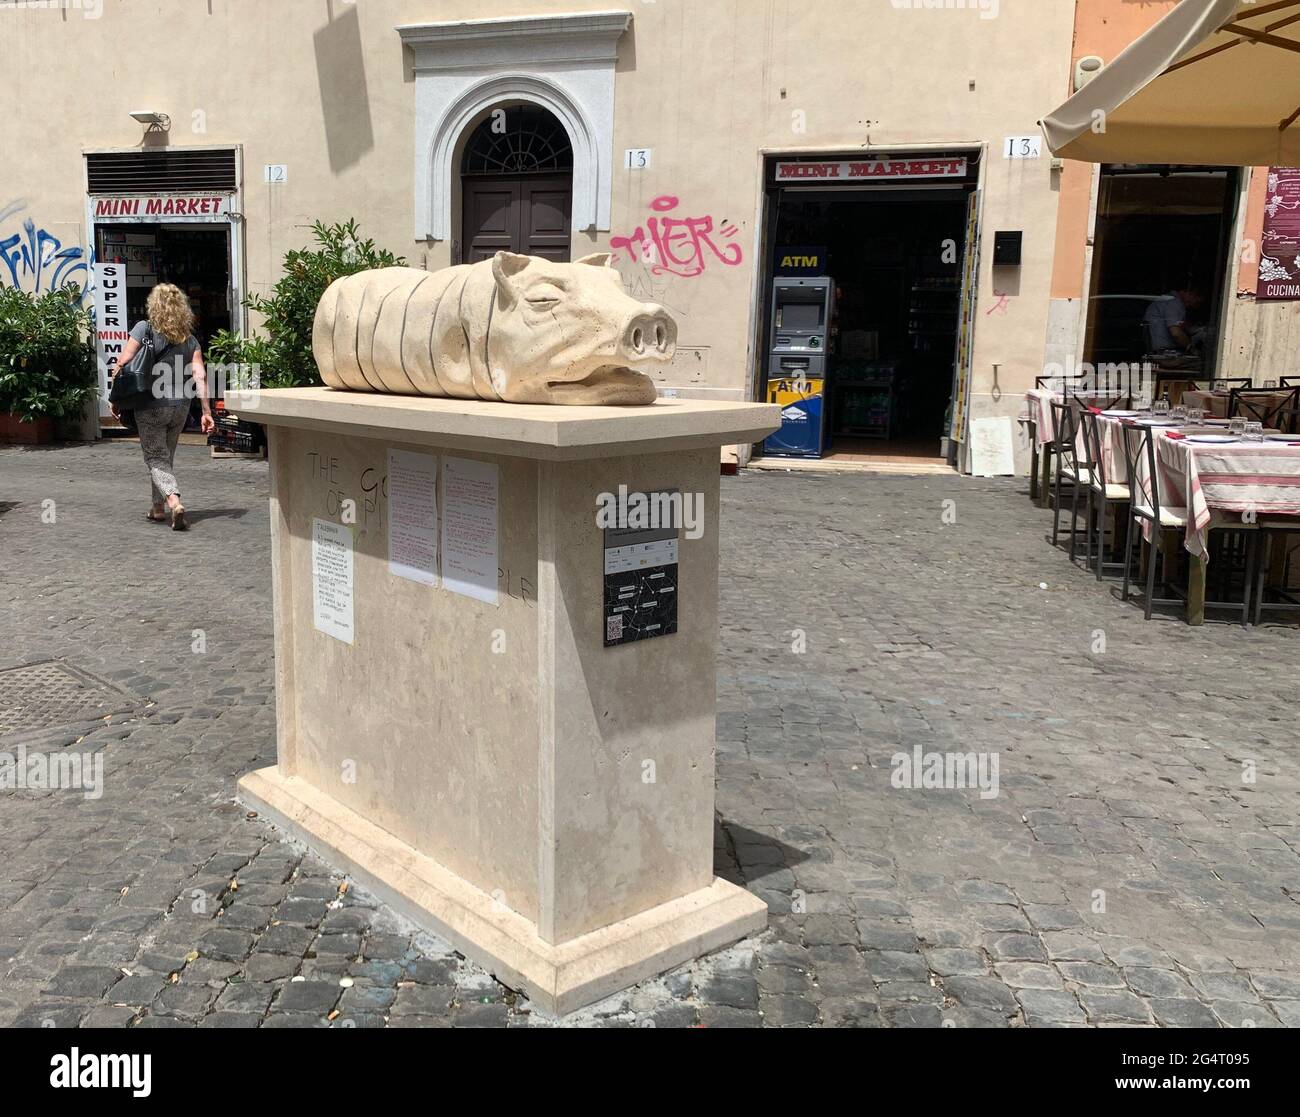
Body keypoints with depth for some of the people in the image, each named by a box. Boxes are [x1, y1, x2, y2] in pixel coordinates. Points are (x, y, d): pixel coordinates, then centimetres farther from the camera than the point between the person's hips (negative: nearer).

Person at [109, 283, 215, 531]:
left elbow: (122, 363, -10)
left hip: (151, 406, -4)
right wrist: (206, 412, -5)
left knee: (156, 458, 4)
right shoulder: (190, 339, 5)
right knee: (167, 456, 20)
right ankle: (158, 507, 30)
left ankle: (174, 501, -18)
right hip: (180, 407, 4)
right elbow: (200, 375, -4)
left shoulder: (145, 329, -4)